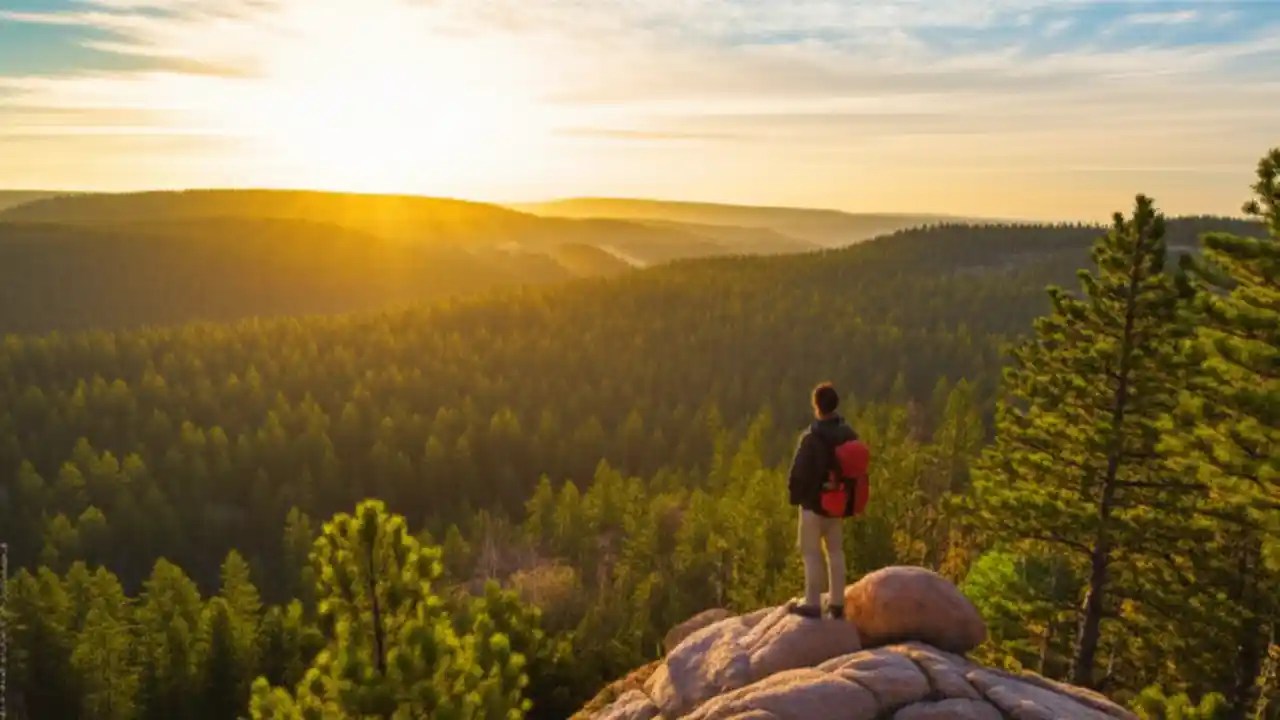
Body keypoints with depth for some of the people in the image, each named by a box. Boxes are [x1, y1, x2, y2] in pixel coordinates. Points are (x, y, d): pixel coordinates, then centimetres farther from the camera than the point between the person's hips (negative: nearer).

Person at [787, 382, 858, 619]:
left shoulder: (811, 438, -23)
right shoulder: (849, 434, -1)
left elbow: (798, 473, -18)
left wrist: (795, 494, 0)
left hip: (814, 502, -6)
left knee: (812, 553, 3)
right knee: (836, 551, 15)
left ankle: (813, 604, 7)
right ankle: (837, 603, 21)